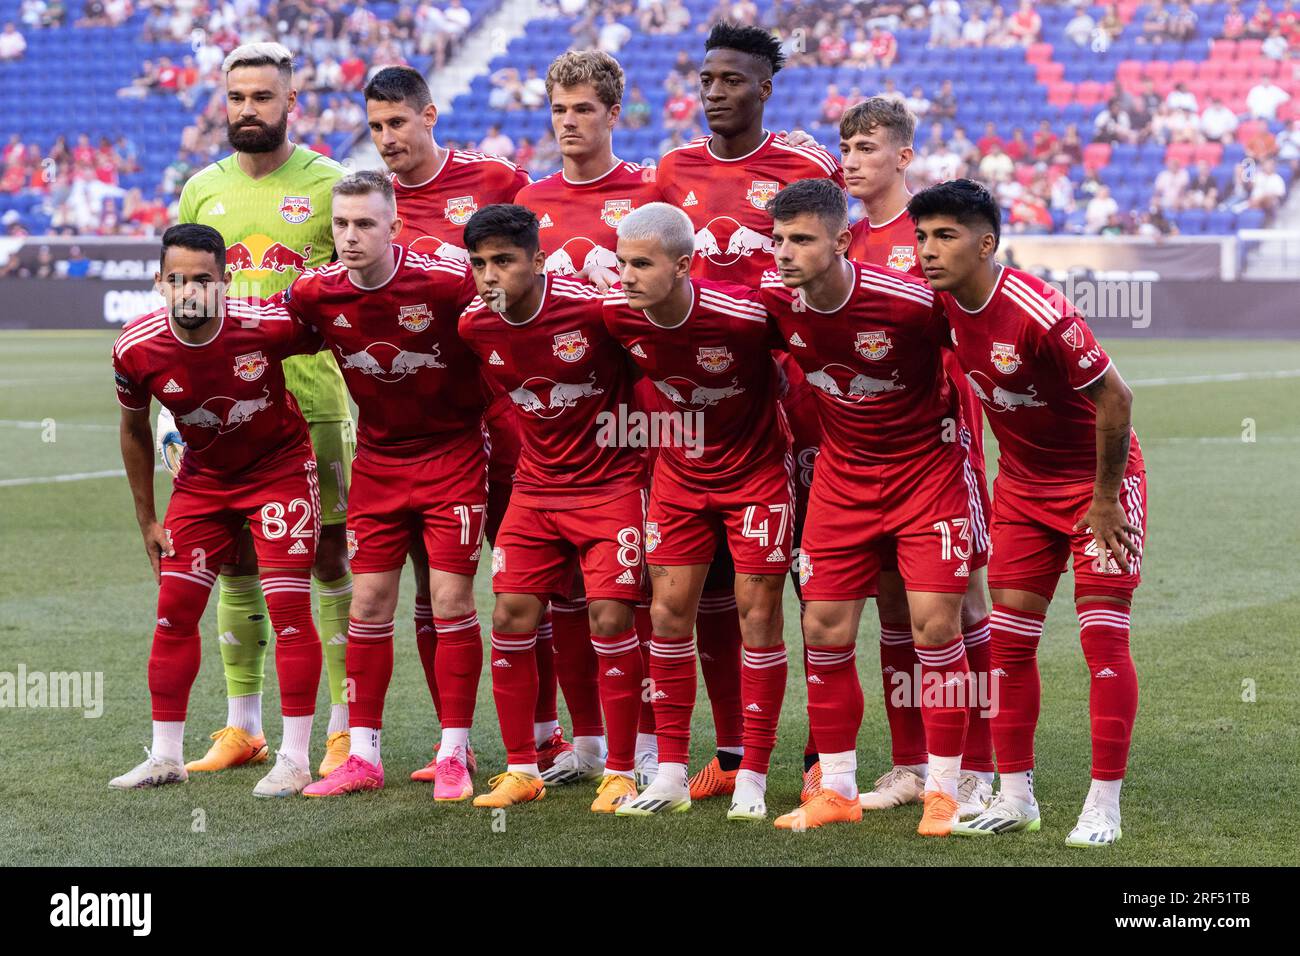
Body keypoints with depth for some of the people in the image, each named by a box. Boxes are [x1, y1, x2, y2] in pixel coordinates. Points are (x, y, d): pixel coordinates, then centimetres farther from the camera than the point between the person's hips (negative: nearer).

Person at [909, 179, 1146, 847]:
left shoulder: (1039, 313, -30)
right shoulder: (938, 302, -9)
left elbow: (1114, 398, -23)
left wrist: (1105, 497, -17)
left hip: (1097, 478, -7)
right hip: (1021, 483, 7)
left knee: (1103, 635, -8)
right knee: (1008, 637, 5)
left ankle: (1104, 807, -3)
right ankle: (1015, 798, 13)